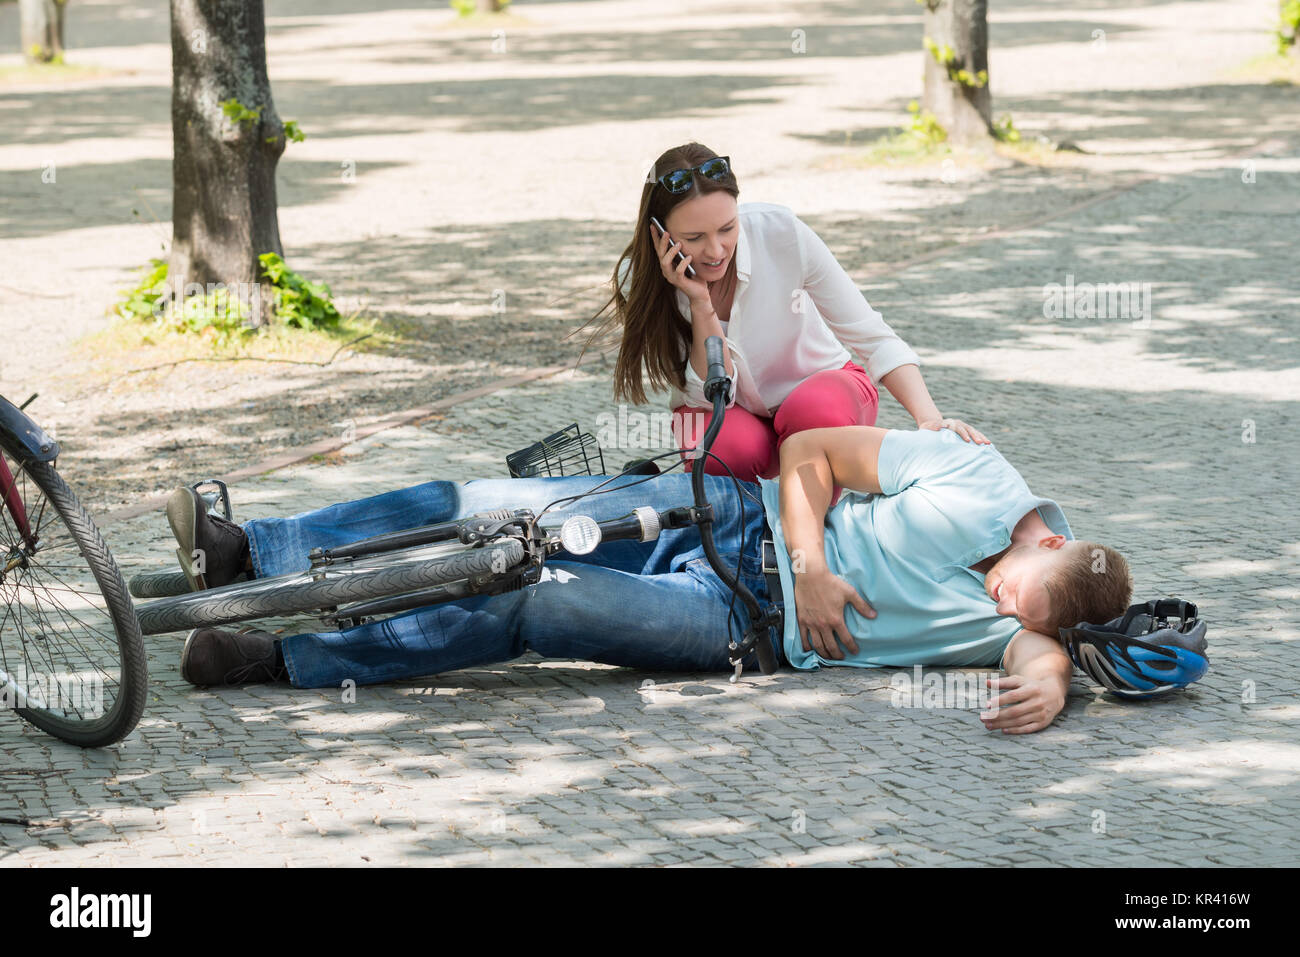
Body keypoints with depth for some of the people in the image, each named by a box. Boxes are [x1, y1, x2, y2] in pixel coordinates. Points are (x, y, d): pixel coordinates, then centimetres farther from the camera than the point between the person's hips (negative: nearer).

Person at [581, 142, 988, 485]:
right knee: (728, 445, -35)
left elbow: (873, 338, -19)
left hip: (818, 385, 0)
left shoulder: (781, 234, -24)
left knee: (816, 412, -36)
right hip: (725, 411, 0)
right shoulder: (640, 279, -21)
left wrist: (930, 419, -33)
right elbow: (713, 395, -21)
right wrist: (700, 303, -33)